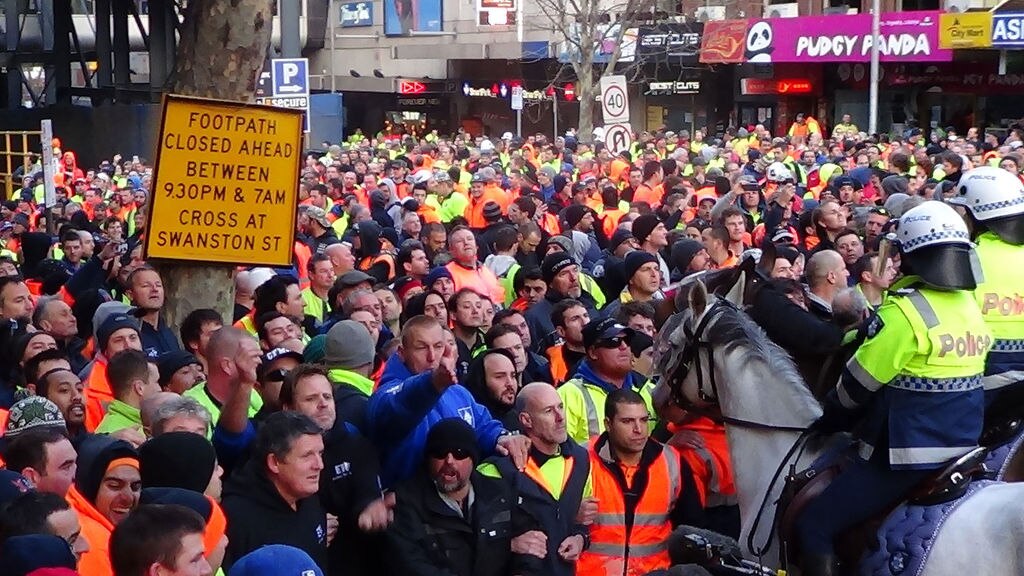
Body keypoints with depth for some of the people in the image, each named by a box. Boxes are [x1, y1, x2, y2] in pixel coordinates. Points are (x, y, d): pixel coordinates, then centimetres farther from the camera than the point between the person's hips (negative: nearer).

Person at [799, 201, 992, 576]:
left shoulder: (905, 311, -19)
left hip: (908, 454, -9)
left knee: (813, 527, -4)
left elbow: (858, 385, -11)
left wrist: (829, 421, 8)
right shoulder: (971, 309, 5)